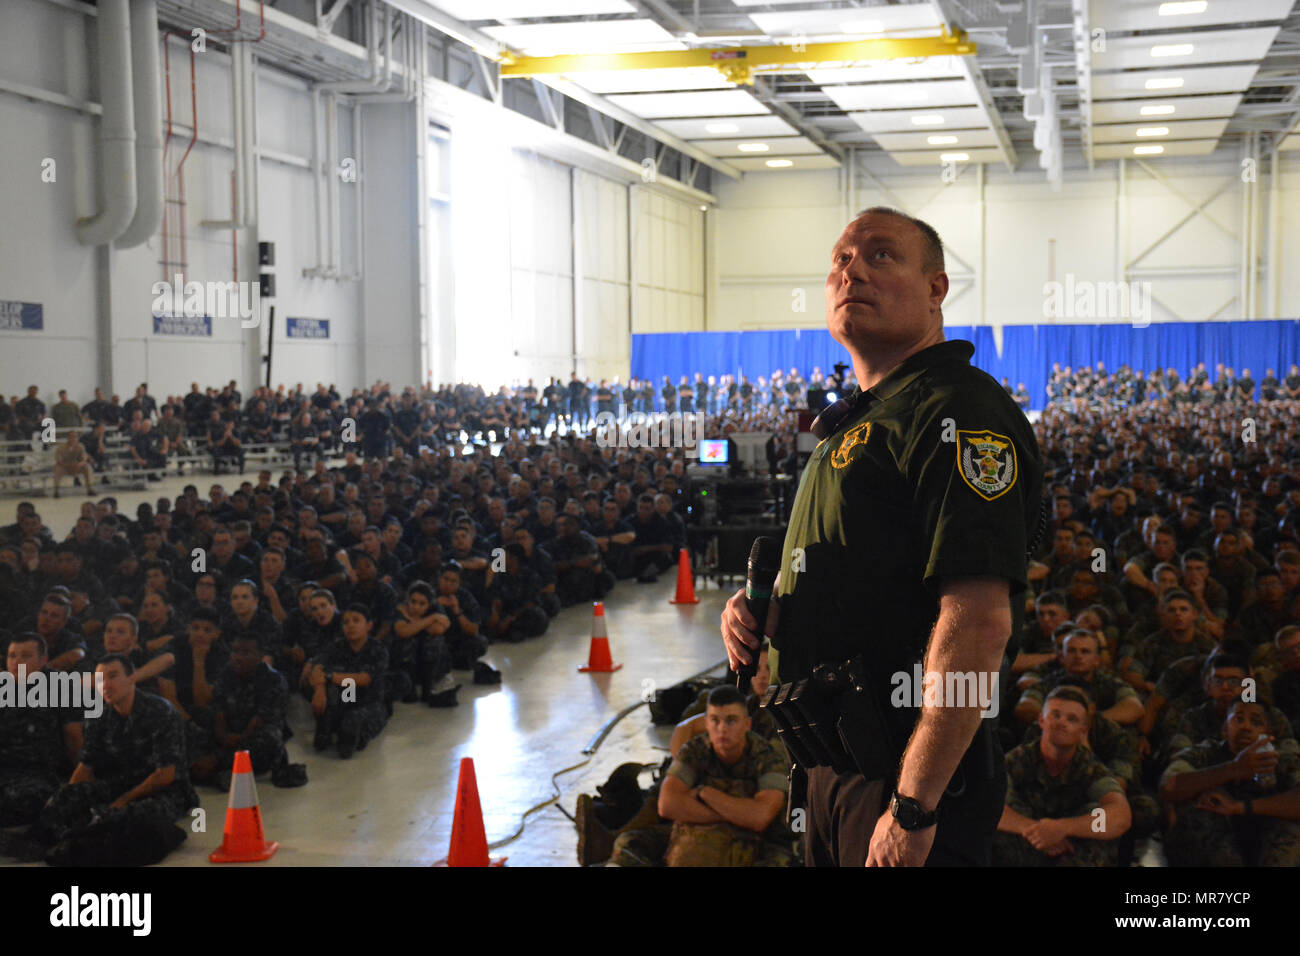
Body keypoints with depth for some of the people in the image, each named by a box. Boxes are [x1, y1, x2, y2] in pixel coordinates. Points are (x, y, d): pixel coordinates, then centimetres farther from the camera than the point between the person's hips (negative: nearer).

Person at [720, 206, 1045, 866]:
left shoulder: (958, 410, -16)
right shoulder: (854, 421, 15)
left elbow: (980, 618, -26)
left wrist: (913, 807, -27)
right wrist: (760, 609, 5)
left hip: (912, 769, -9)